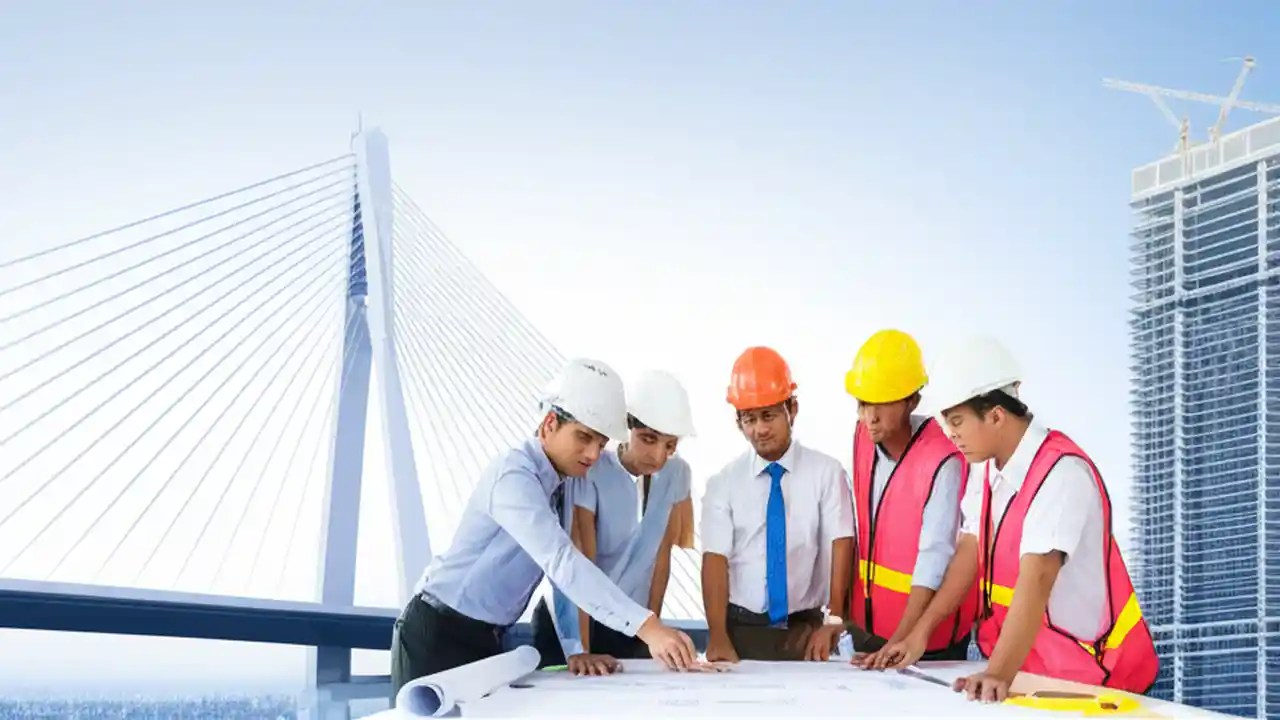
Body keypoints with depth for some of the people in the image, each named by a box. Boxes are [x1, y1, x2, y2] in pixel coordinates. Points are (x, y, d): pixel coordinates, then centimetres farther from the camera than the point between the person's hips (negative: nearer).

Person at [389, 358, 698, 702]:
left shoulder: (561, 484, 5)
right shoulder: (514, 475, -24)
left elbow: (561, 568, 0)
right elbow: (560, 562, -36)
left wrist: (575, 647, -11)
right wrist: (647, 626, -43)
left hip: (487, 637, 8)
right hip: (438, 633, -8)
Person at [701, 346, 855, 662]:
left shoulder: (826, 473, -1)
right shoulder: (724, 483, 0)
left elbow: (841, 546, -7)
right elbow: (715, 559, -7)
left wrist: (833, 622, -18)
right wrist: (718, 636, -18)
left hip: (805, 627, 0)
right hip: (742, 628, 0)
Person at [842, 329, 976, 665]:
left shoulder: (943, 460, -22)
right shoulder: (864, 436, -2)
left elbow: (934, 561, -24)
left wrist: (898, 645, -28)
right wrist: (841, 609, 6)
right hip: (868, 625, 6)